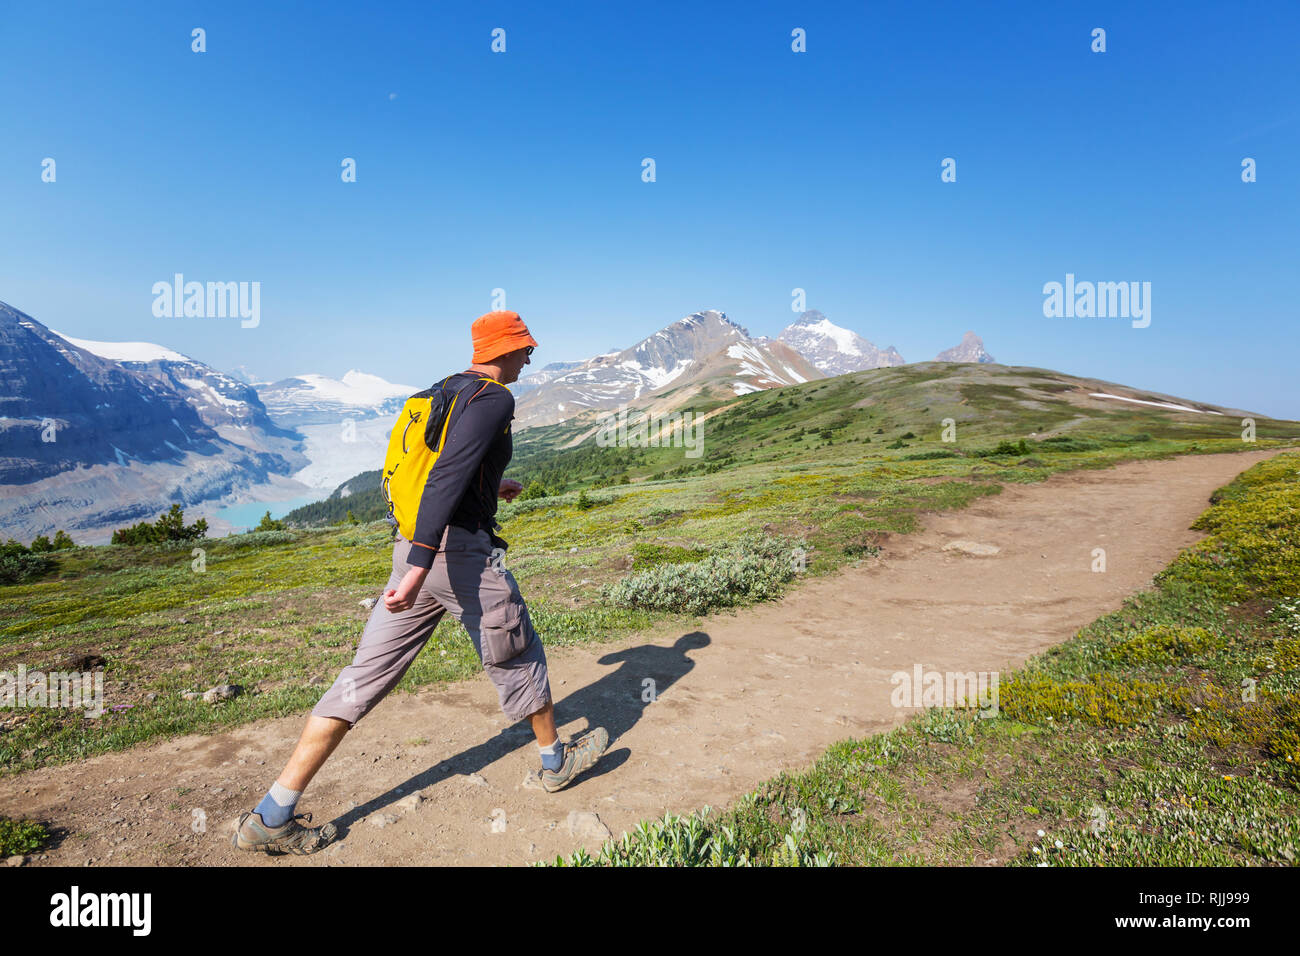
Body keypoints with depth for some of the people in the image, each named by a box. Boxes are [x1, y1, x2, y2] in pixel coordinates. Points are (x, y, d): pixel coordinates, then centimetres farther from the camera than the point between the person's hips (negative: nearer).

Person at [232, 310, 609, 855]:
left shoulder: (443, 392, 17)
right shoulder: (493, 399, -10)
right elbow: (447, 476, -24)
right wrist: (419, 569, -31)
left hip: (412, 549, 8)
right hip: (462, 553, -8)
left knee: (365, 677, 8)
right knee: (519, 658, 13)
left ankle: (271, 818, 11)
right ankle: (557, 760, 35)